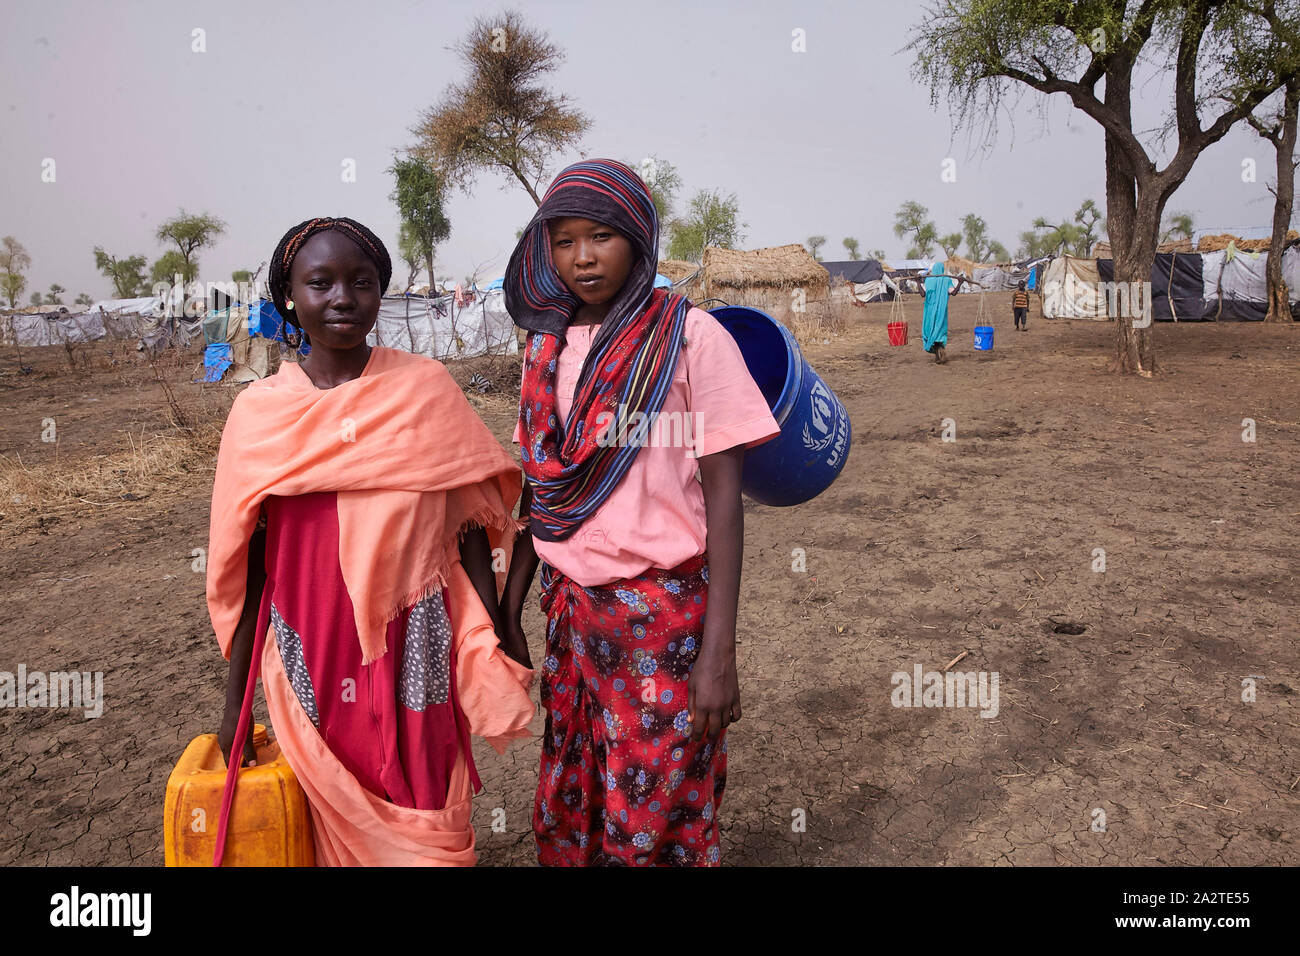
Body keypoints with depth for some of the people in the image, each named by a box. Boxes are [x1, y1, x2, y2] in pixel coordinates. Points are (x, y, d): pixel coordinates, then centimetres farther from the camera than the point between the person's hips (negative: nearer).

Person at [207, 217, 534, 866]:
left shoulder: (425, 388, -3)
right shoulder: (258, 412, -1)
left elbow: (469, 527, 0)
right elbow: (246, 566, 3)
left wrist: (495, 644, -1)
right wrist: (235, 702, 6)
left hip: (413, 648, -1)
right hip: (310, 656, 1)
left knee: (426, 825, 8)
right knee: (334, 823, 15)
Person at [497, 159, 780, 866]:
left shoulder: (691, 337, -9)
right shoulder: (546, 345, 6)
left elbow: (723, 497, -11)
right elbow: (538, 488, 13)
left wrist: (718, 652, -15)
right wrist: (509, 609, 13)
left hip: (664, 612, -4)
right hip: (570, 608, 5)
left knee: (654, 823, 9)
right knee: (564, 814, 16)